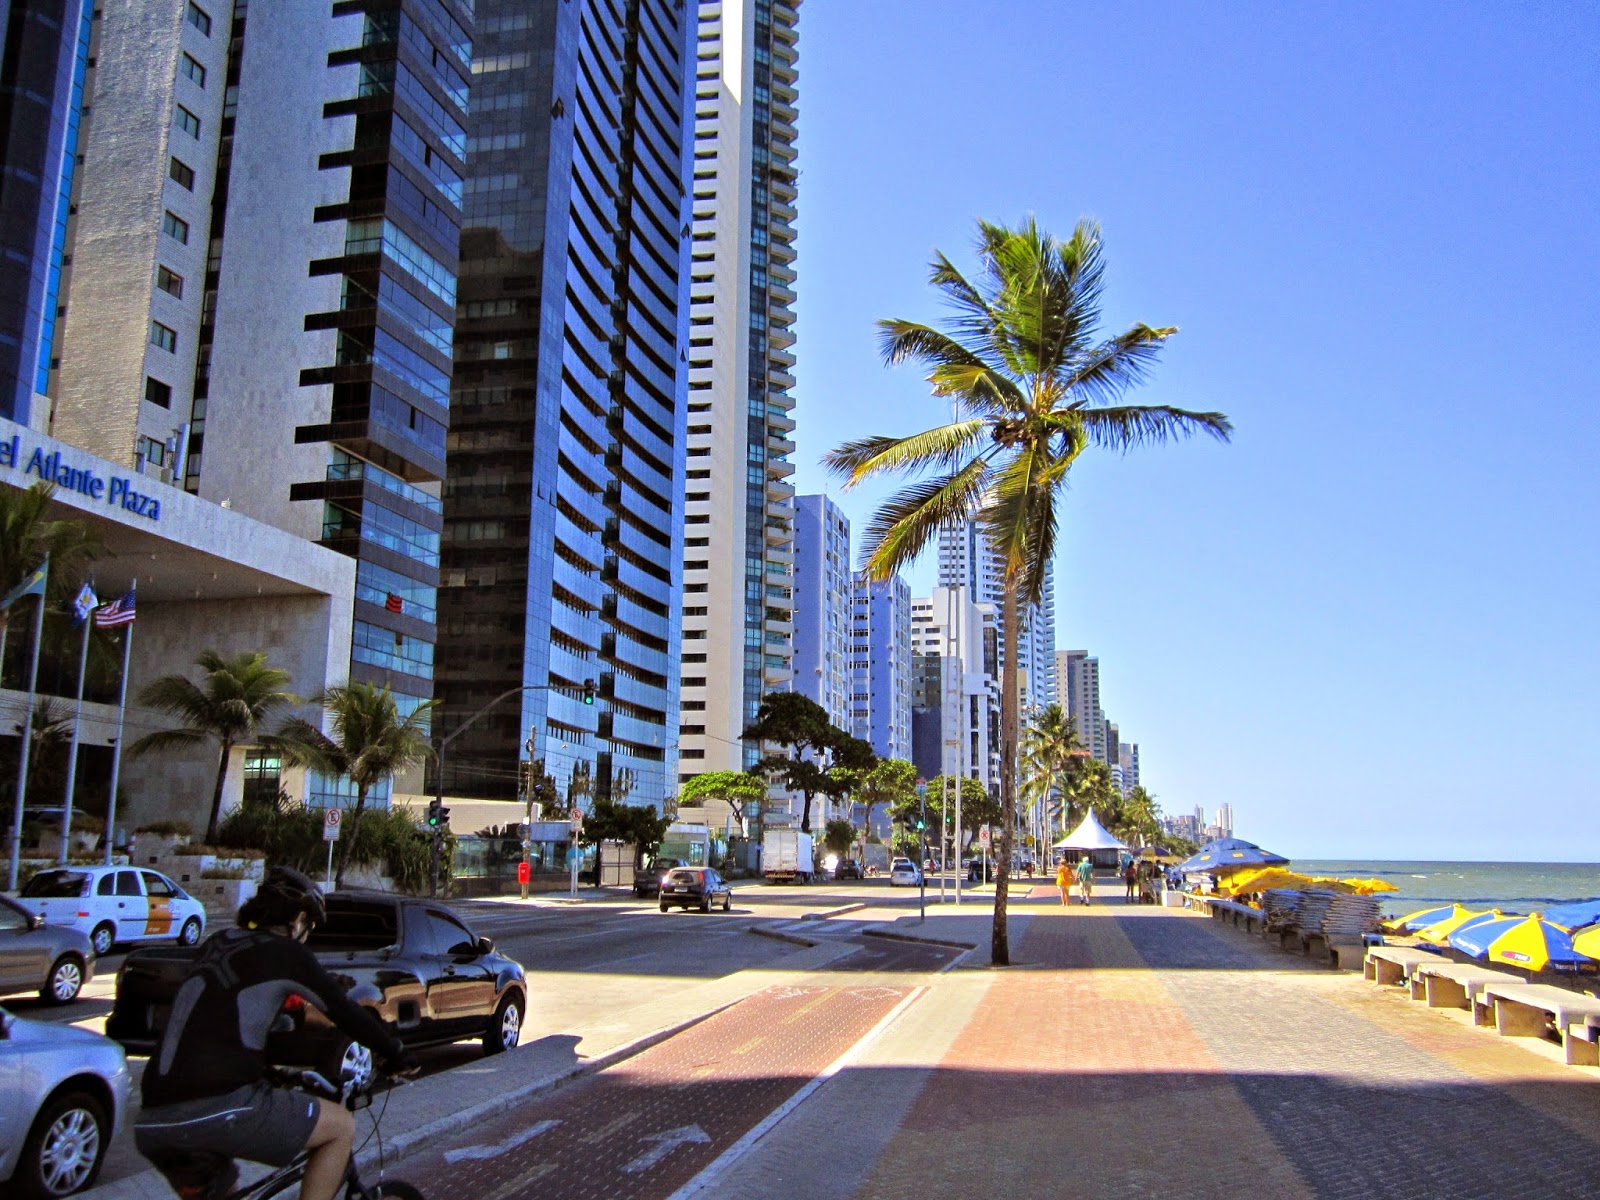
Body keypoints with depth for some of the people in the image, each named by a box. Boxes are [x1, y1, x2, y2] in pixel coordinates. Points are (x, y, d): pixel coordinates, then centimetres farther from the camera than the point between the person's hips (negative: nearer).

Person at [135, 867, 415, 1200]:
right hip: (219, 1109, -8)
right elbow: (345, 1012, 4)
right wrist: (397, 1056, 19)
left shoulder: (216, 945, 20)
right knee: (342, 1126, 9)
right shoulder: (285, 952, 0)